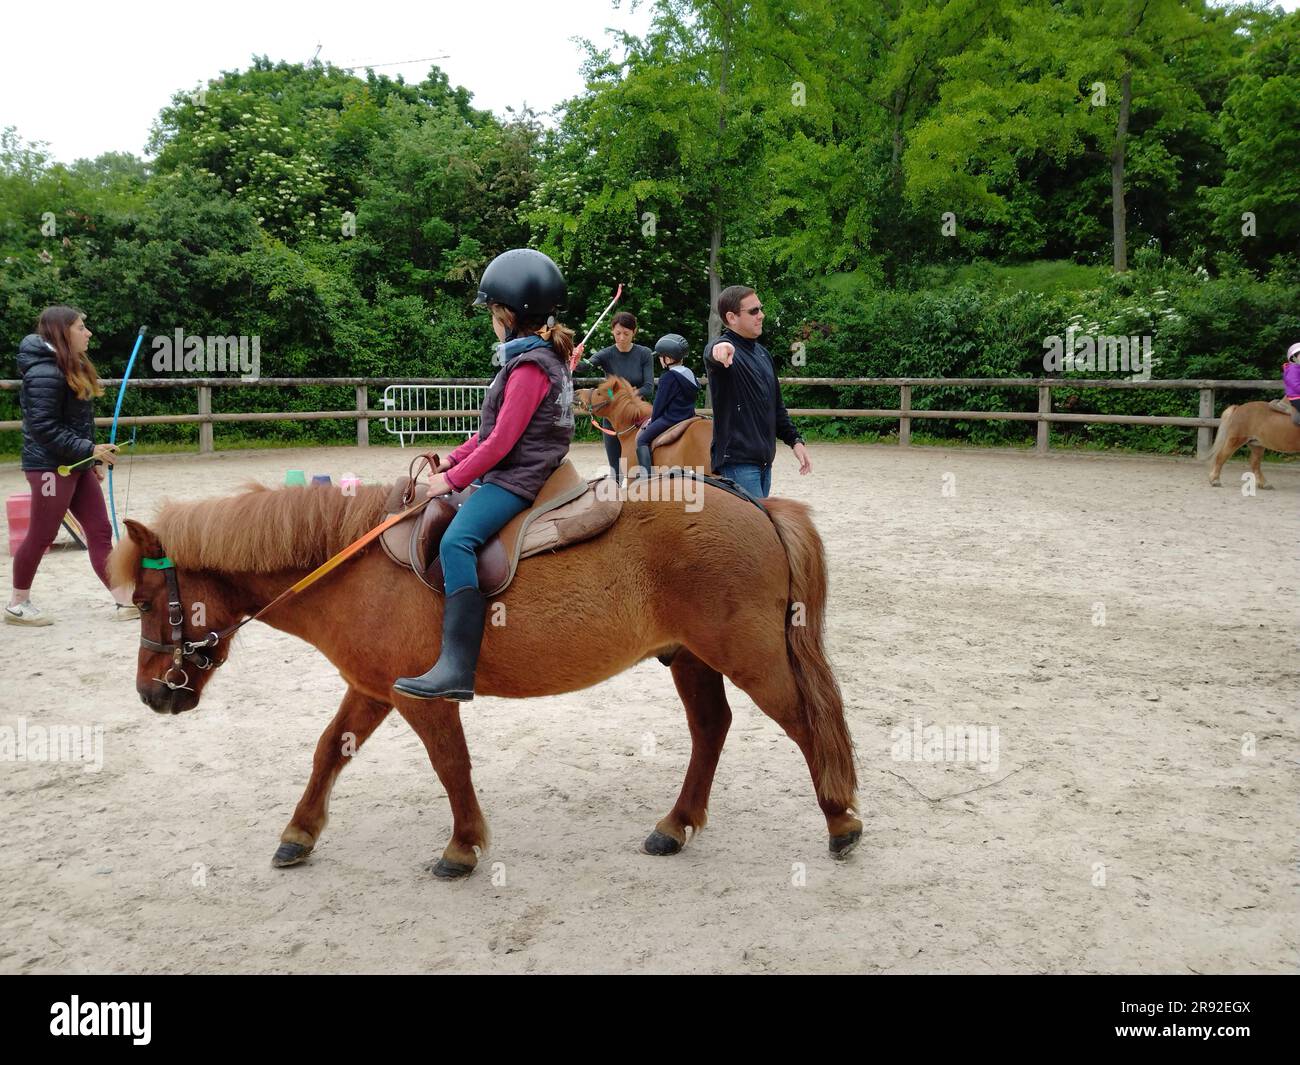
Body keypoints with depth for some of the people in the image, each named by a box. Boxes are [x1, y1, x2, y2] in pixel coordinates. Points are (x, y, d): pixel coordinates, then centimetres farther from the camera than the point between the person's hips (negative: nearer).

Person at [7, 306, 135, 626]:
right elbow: (44, 427, -22)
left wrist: (92, 460, 18)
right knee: (41, 536, 1)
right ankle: (17, 604, 18)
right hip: (50, 467, -9)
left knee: (100, 531, 6)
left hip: (76, 465, 9)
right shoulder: (45, 373, -18)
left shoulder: (72, 368, 12)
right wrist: (89, 449, -23)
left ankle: (125, 601, 8)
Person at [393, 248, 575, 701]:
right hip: (516, 471, 12)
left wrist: (453, 480, -12)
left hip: (516, 477, -12)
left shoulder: (529, 367, -15)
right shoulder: (545, 355, 17)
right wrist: (453, 460, 14)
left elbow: (501, 440, -20)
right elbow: (493, 427, 21)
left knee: (457, 541, -31)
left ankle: (457, 667, -40)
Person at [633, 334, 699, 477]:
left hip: (670, 419, -10)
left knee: (642, 439, -5)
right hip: (688, 417, 10)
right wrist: (654, 419, 20)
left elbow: (660, 403, -11)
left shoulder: (668, 378, -15)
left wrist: (653, 421, 7)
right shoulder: (689, 374, 12)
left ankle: (646, 475, -16)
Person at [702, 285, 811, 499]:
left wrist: (795, 440, 16)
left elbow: (776, 405, 23)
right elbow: (713, 354, -37)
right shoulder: (726, 350, -11)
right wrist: (719, 350, -61)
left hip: (763, 460, 9)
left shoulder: (762, 353, 16)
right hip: (737, 462, -9)